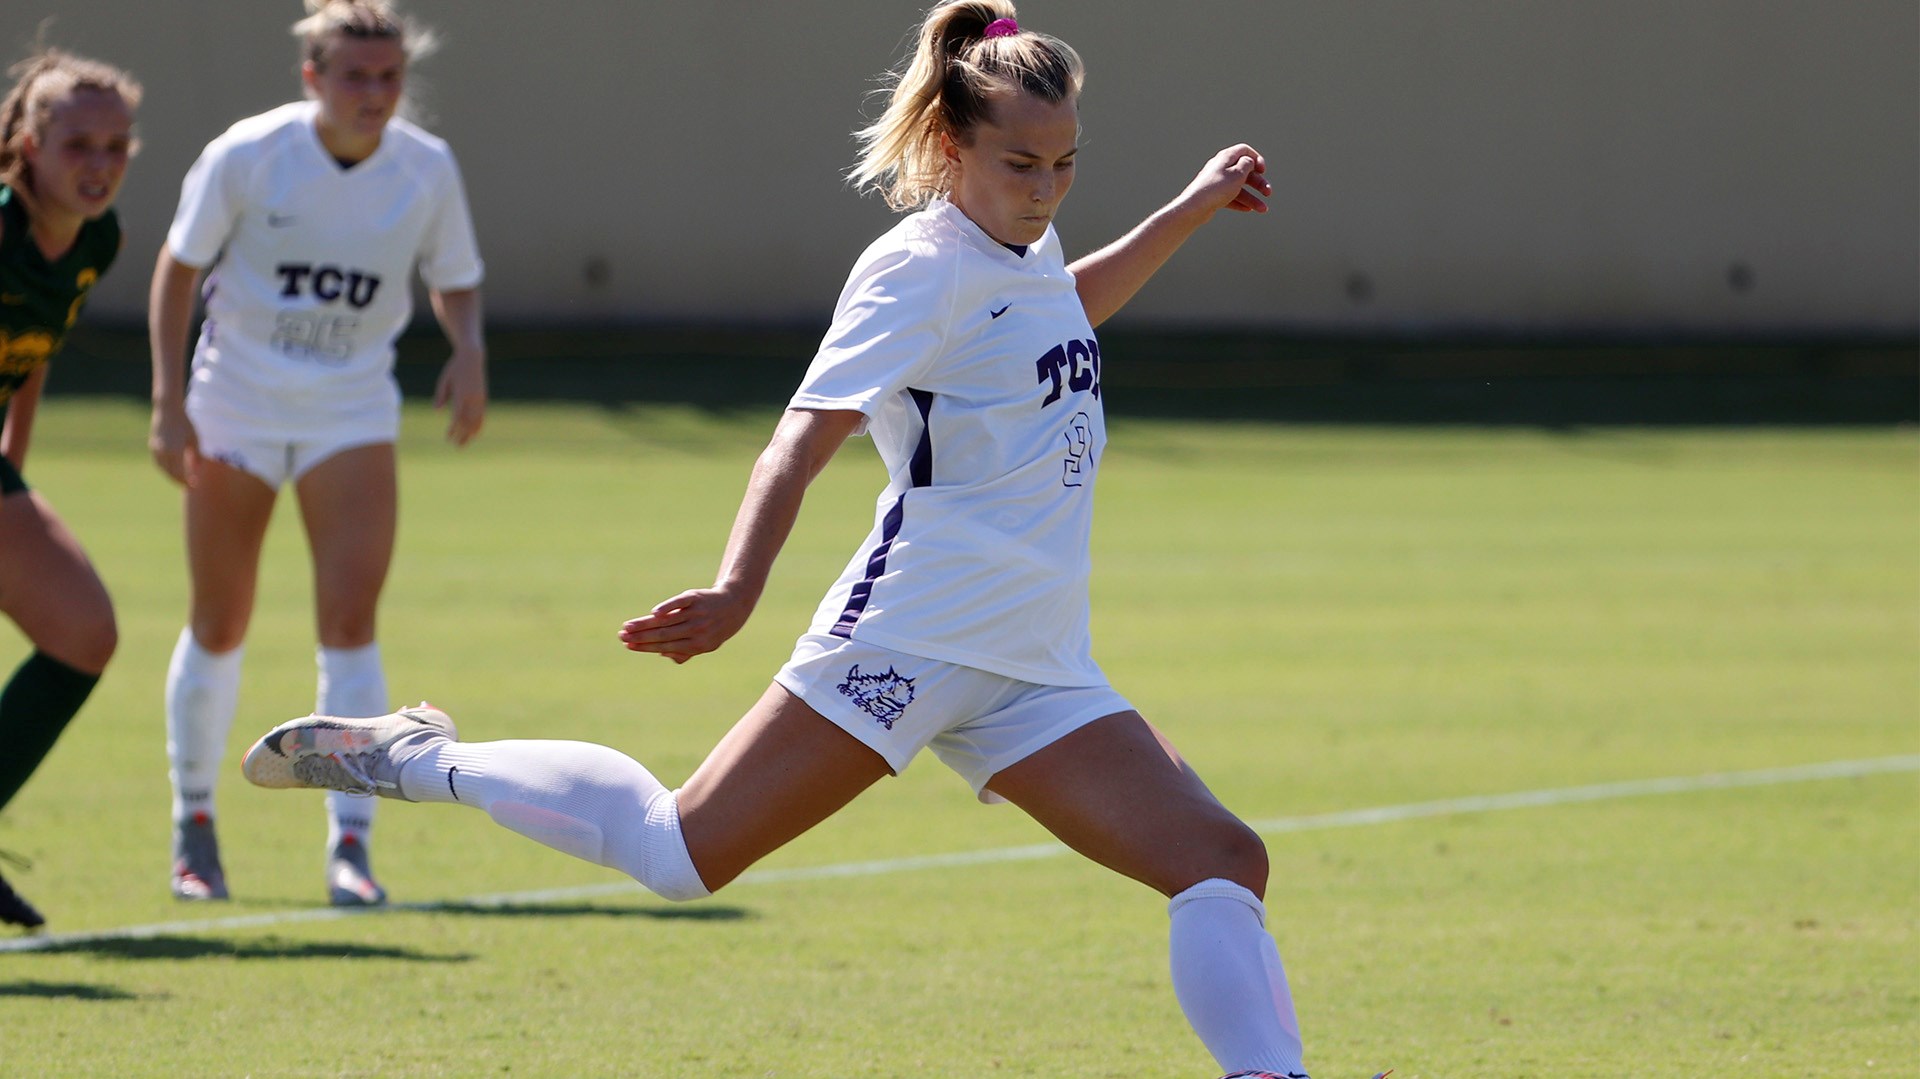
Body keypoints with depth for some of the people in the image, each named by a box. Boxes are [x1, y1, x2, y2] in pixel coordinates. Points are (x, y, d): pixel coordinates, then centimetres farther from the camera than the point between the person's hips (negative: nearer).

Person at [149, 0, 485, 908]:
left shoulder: (426, 169, -7)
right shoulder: (244, 157, -14)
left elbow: (454, 281, 8)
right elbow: (178, 271, -3)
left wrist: (468, 350, -14)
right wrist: (169, 403, -10)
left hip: (352, 414, 1)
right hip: (235, 407, -1)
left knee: (350, 619, -14)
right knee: (219, 626, 7)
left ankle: (349, 842, -13)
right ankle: (193, 825, 26)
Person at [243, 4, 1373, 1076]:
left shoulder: (1029, 253, 15)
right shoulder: (923, 268, -11)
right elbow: (805, 438, -23)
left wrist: (1190, 211, 38)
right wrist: (738, 588, -38)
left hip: (1035, 675, 8)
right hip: (908, 642, -8)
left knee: (1225, 862, -7)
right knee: (684, 852, -5)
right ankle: (423, 761, 13)